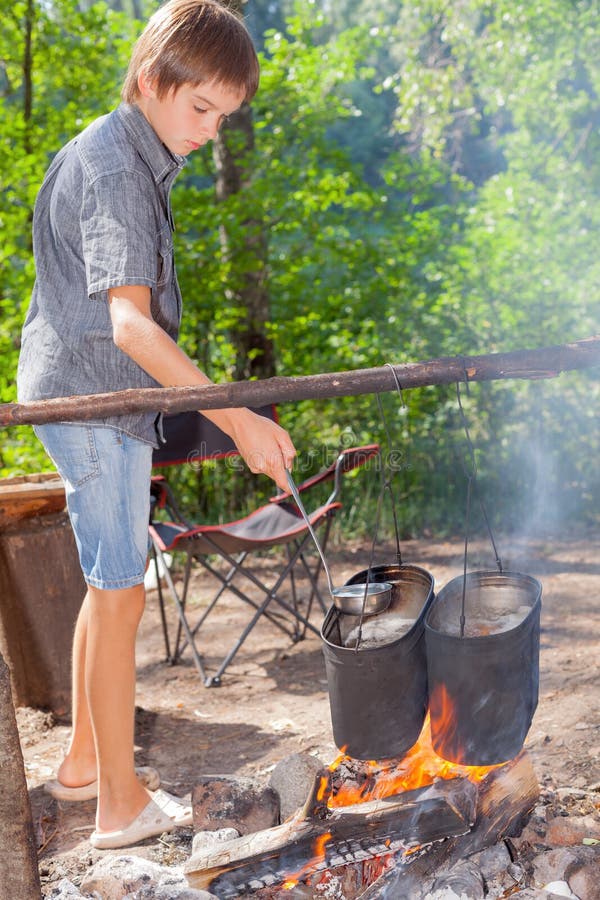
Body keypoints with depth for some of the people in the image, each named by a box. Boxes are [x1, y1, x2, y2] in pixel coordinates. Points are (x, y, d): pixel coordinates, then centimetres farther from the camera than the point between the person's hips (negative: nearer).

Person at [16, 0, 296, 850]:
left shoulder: (129, 157, 13)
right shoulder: (112, 168, -20)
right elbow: (130, 323, -31)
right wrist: (237, 419, -35)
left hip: (93, 397, 10)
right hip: (91, 398, -10)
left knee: (111, 585, 17)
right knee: (121, 594, -2)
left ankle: (84, 759, 31)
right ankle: (121, 802, 9)